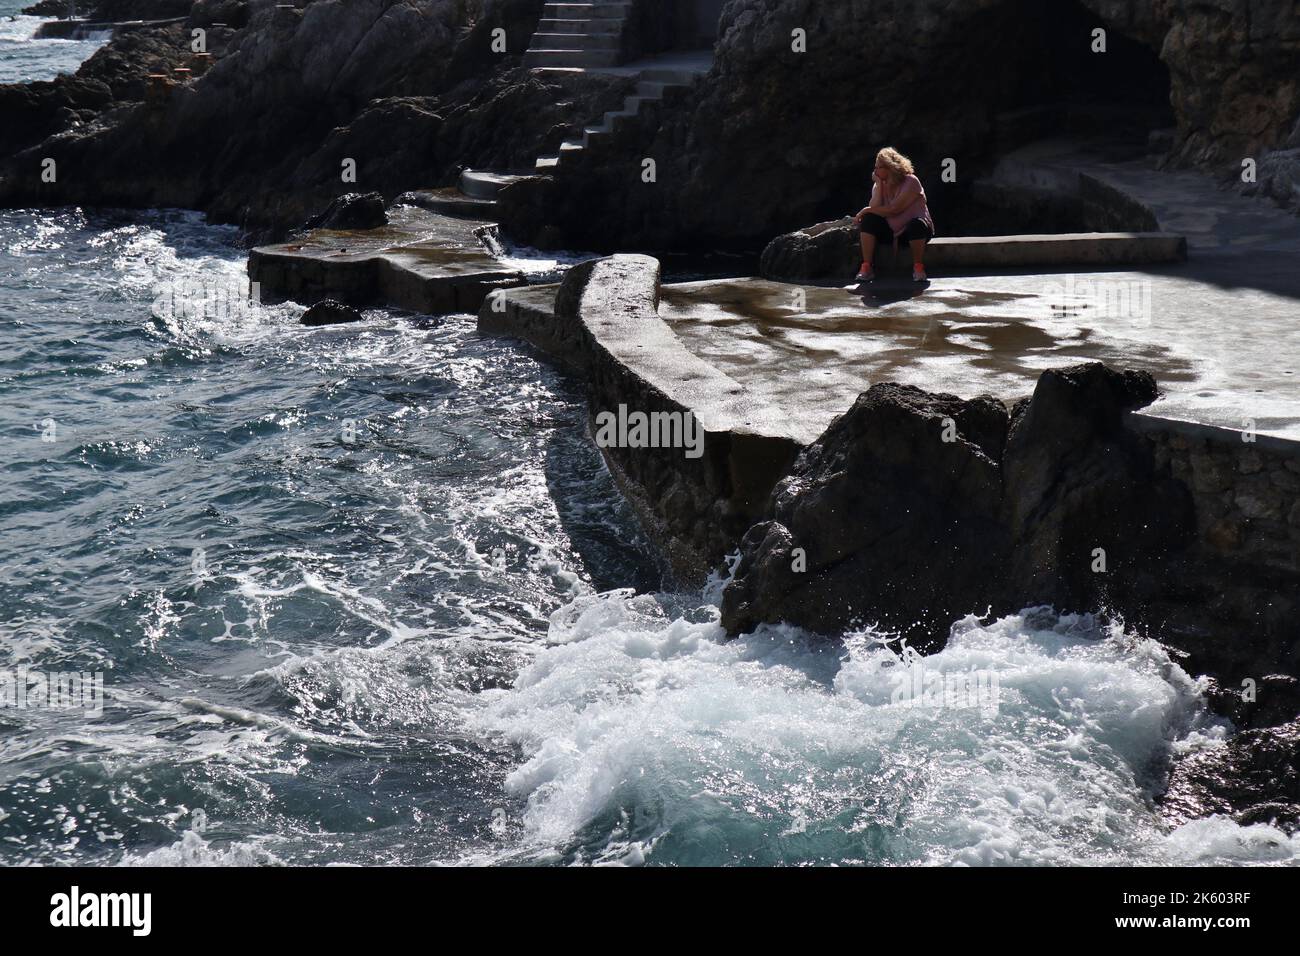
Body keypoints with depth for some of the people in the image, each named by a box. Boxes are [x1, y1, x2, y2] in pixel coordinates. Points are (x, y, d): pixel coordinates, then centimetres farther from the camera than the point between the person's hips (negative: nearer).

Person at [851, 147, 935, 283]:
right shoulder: (879, 185, 2)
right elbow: (874, 208, -15)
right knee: (868, 219, -21)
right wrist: (879, 185, -17)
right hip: (889, 231, 4)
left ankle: (918, 267, -21)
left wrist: (865, 211, -18)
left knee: (917, 223, -38)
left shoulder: (910, 182, -15)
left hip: (913, 231, -4)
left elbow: (895, 209, -25)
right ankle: (866, 268, -25)